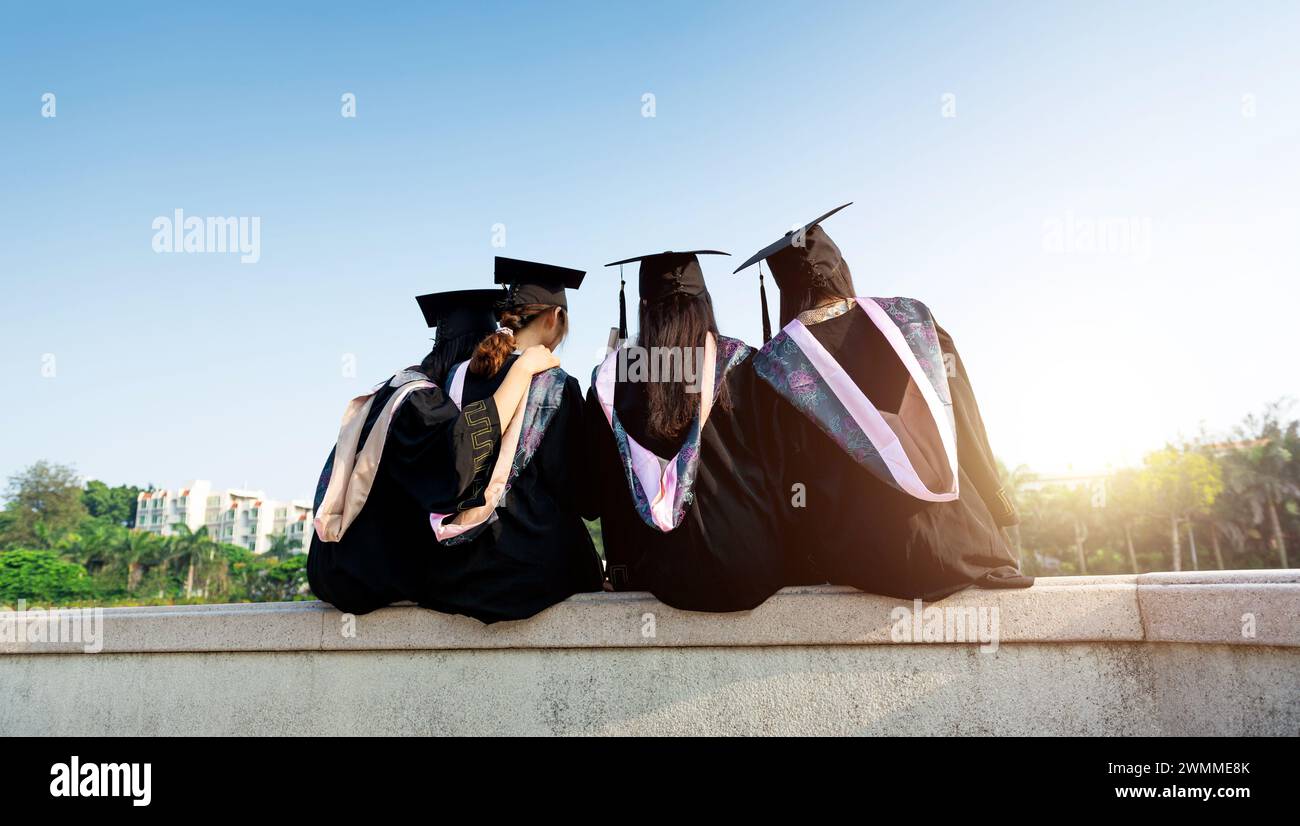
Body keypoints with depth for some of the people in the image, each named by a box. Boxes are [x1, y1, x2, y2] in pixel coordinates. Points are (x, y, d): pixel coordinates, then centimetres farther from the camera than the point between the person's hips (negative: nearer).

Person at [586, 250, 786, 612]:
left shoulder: (612, 374, -4)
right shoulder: (742, 364, -7)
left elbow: (603, 486, 3)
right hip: (746, 565, 0)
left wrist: (620, 566, 14)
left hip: (658, 567, 1)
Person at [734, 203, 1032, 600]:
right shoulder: (909, 317, 3)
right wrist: (994, 500, 17)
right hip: (954, 532, 3)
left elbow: (786, 475, -2)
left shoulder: (775, 362, -3)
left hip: (859, 552, -2)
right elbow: (965, 420, 7)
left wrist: (799, 562, 6)